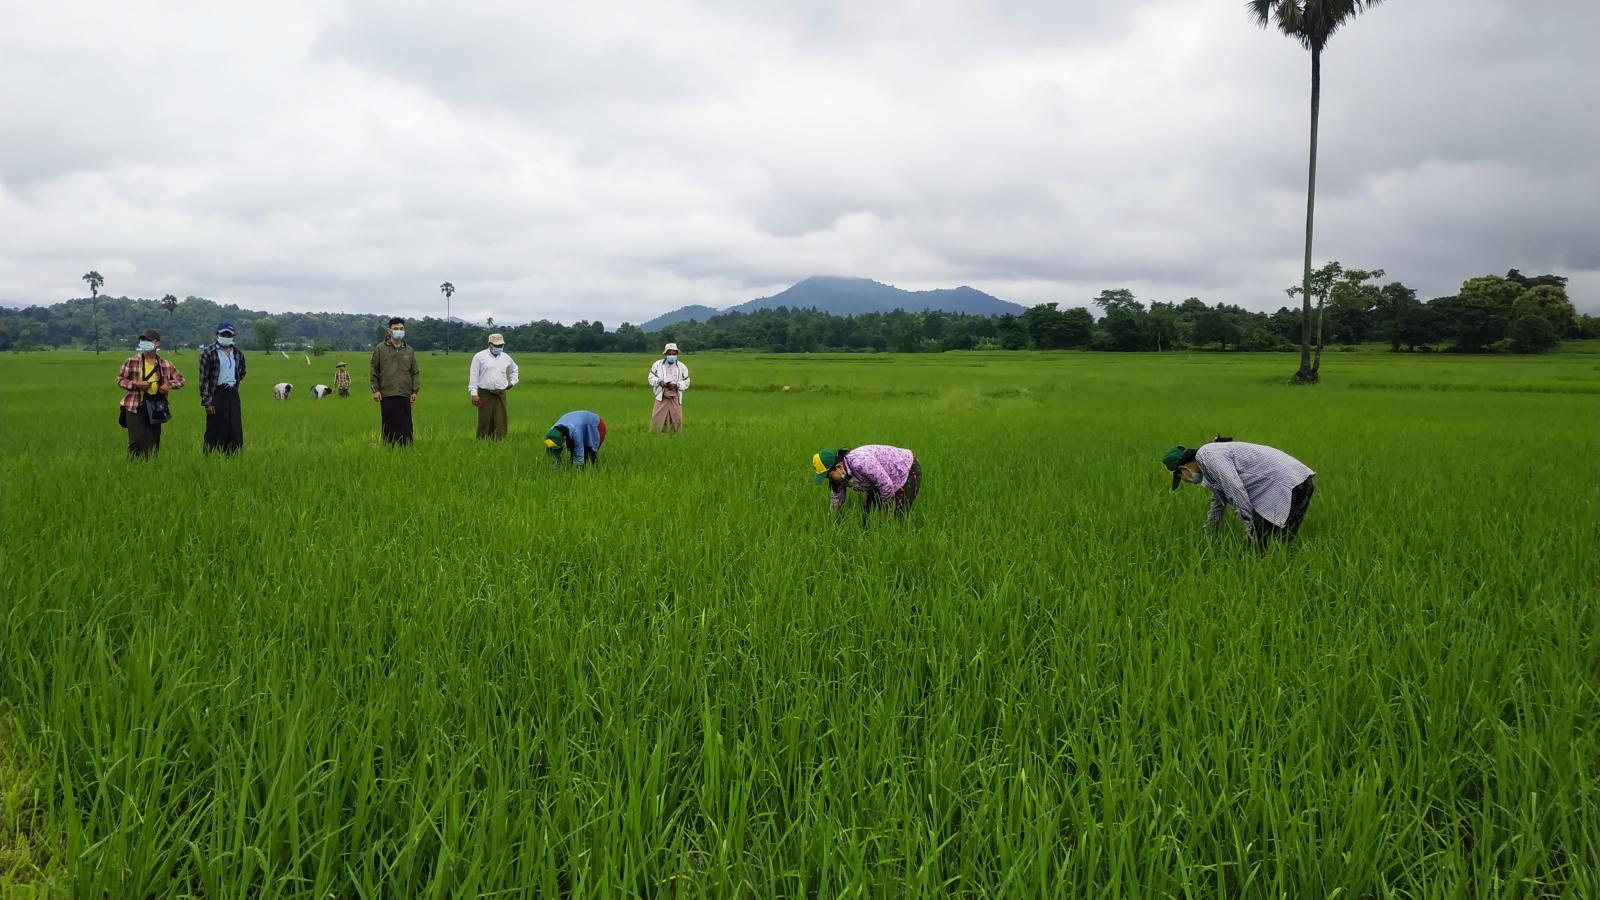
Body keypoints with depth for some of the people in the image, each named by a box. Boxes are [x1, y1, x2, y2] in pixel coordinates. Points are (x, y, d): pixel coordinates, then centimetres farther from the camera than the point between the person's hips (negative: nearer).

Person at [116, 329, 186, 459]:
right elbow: (120, 379, 4)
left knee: (153, 441, 7)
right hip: (135, 406, -2)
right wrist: (135, 384, -13)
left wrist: (169, 385, -5)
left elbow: (180, 380, 15)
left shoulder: (165, 365, 5)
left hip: (155, 407, 2)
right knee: (136, 441, -6)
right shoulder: (131, 361, 0)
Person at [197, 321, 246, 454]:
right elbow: (203, 378, -8)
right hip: (216, 394, -5)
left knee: (235, 430, 5)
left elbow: (242, 372, 29)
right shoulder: (208, 352, -6)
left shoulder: (238, 353, 10)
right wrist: (207, 401, -12)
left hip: (233, 394, 5)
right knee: (215, 431, -2)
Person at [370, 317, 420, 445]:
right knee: (389, 426, 2)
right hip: (386, 395, -2)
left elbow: (415, 372, 14)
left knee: (405, 427, 0)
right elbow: (374, 371, 5)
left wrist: (415, 390, 6)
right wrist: (375, 389, -2)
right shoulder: (380, 349, 4)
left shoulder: (409, 350, 12)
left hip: (405, 395, 2)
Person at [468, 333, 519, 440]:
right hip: (485, 394, -3)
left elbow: (514, 370, 34)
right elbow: (473, 375, -1)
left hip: (501, 394, 3)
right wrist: (474, 394, -7)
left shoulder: (506, 357, 13)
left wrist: (513, 382, 19)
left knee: (500, 422, -2)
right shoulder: (479, 357, 1)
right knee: (485, 421, -3)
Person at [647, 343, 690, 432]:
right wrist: (659, 382, -16)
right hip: (661, 397, -1)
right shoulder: (657, 364, 4)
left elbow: (686, 383, 4)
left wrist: (676, 385, -15)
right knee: (656, 419, -8)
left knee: (677, 420, 1)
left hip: (675, 398, 1)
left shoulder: (682, 367, 5)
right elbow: (651, 378, 5)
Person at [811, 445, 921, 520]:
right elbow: (836, 504, 3)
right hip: (883, 480, 8)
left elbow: (886, 485, -30)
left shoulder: (860, 462, -37)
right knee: (867, 515, 5)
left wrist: (886, 510, -15)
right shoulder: (840, 476, -9)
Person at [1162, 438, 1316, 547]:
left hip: (1284, 484, -10)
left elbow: (1235, 489, -19)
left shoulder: (1205, 455, -10)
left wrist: (1249, 526, -12)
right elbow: (1218, 504, 37)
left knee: (1258, 546, -8)